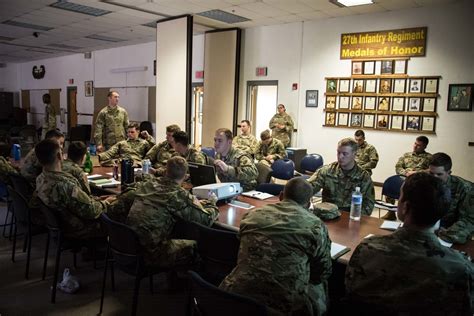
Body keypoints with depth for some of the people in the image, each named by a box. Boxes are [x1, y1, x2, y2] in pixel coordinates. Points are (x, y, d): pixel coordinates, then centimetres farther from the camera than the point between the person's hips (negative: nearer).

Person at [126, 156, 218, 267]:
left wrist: (193, 202, 21)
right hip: (151, 252, -7)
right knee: (197, 246, 12)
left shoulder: (149, 184, 2)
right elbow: (207, 219, -12)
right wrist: (212, 205, 10)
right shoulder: (179, 195, -18)